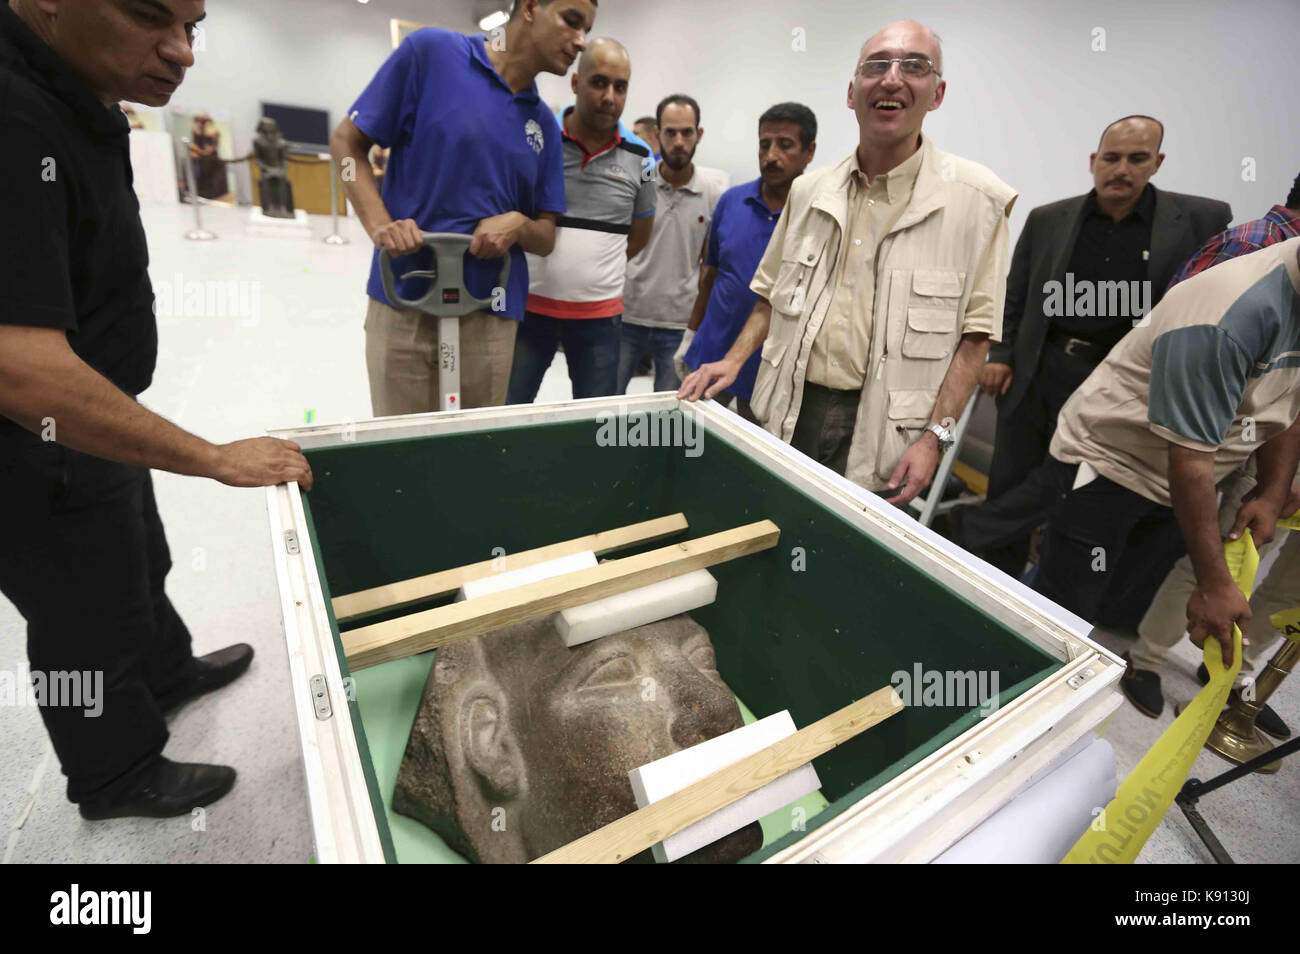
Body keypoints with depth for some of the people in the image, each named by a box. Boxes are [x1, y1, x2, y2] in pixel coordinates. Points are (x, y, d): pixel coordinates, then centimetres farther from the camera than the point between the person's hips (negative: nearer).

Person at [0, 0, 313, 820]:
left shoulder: (83, 105, 2)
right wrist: (216, 459, -32)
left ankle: (171, 675, 55)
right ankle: (120, 779, 39)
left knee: (140, 568, 28)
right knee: (92, 623, 12)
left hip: (95, 425, 9)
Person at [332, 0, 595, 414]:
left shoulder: (544, 124, 12)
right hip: (403, 301, -3)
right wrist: (379, 225, -13)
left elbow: (546, 238, 13)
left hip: (491, 314, 4)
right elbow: (346, 141, 3)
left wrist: (518, 225, -9)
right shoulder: (431, 50, 0)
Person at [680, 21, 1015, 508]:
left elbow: (975, 332, -5)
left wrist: (935, 436, -12)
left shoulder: (976, 198, -3)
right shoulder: (807, 191, 9)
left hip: (880, 433, -3)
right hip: (789, 413, 3)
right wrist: (733, 361, 4)